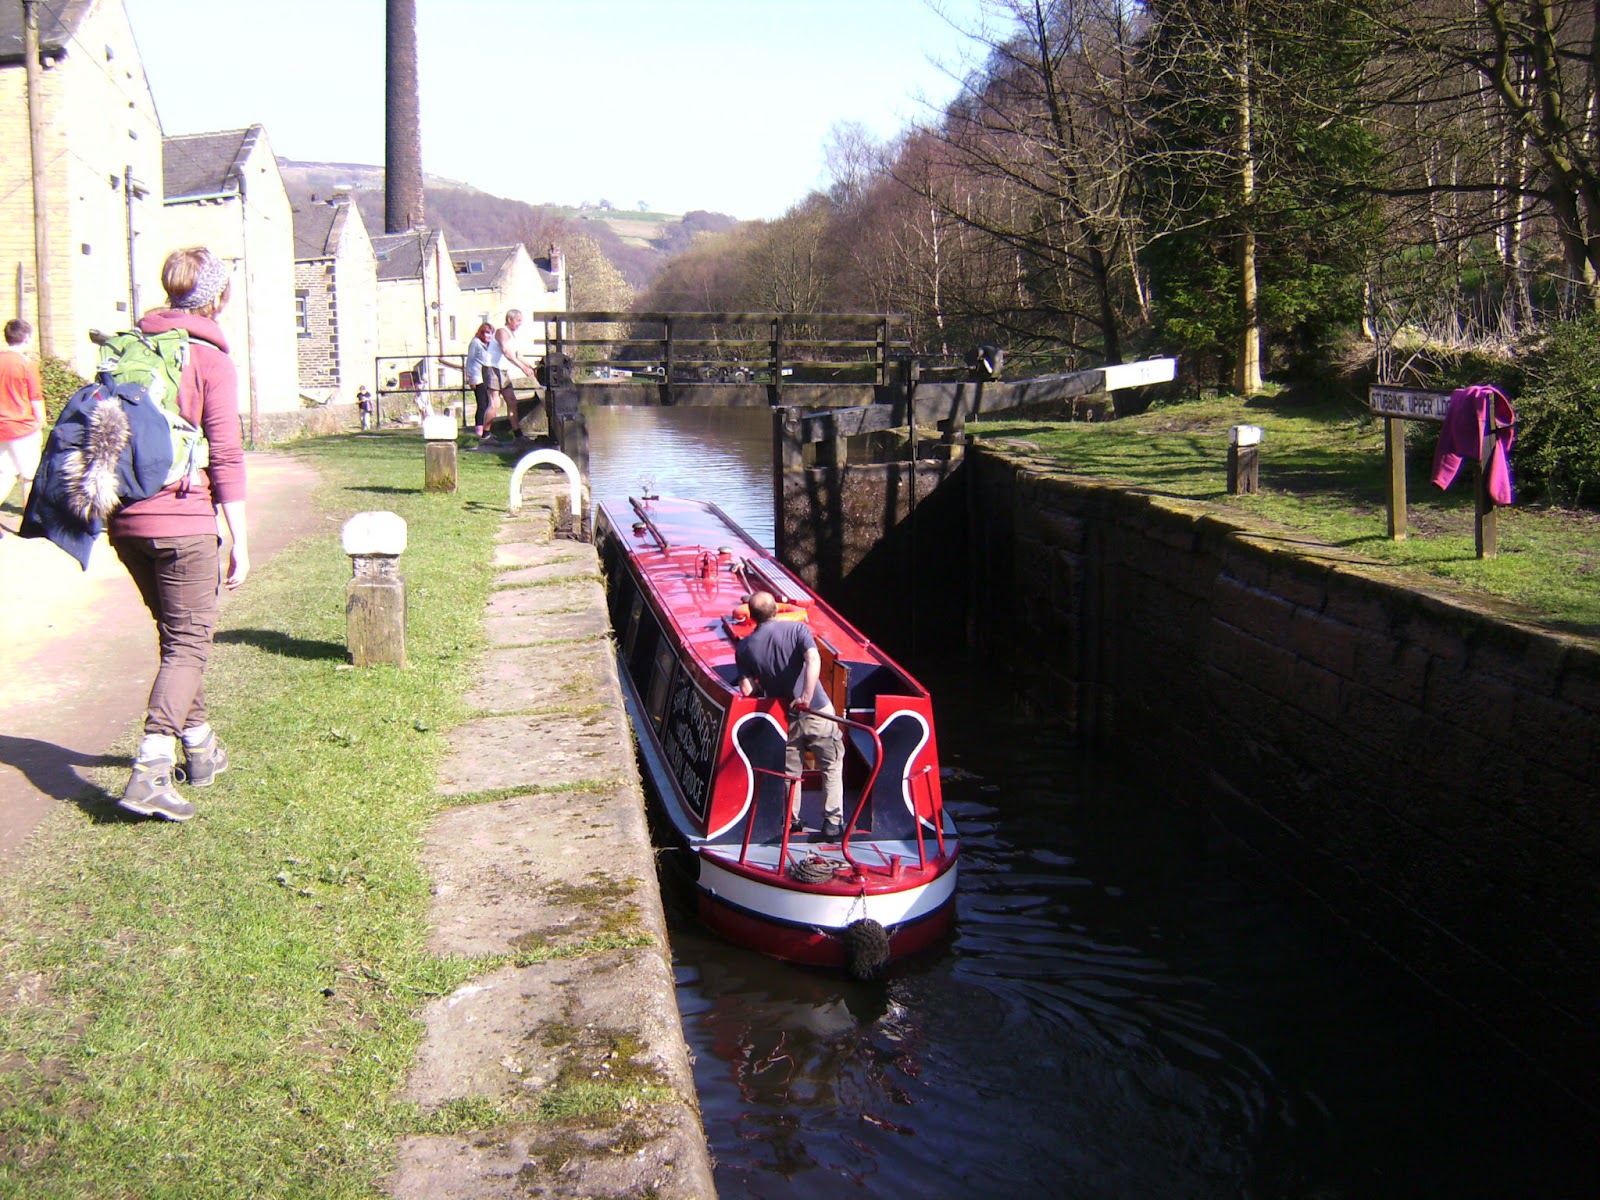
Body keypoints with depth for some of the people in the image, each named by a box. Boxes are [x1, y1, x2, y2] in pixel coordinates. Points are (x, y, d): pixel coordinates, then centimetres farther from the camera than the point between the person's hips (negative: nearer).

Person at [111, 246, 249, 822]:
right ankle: (150, 769, -15)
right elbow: (226, 455, -10)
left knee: (176, 633, 21)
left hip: (126, 521, 6)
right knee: (188, 643, -1)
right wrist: (239, 540, -6)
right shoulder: (210, 359, -7)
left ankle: (199, 745, 31)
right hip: (182, 522, -6)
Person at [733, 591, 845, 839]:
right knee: (832, 765, 11)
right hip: (817, 710, -2)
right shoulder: (797, 629, -7)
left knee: (790, 769, 19)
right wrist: (806, 697, -28)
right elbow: (813, 660, -24)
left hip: (784, 717, 2)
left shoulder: (744, 648, -2)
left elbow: (747, 691, -5)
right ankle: (833, 821, 8)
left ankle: (791, 821, 24)